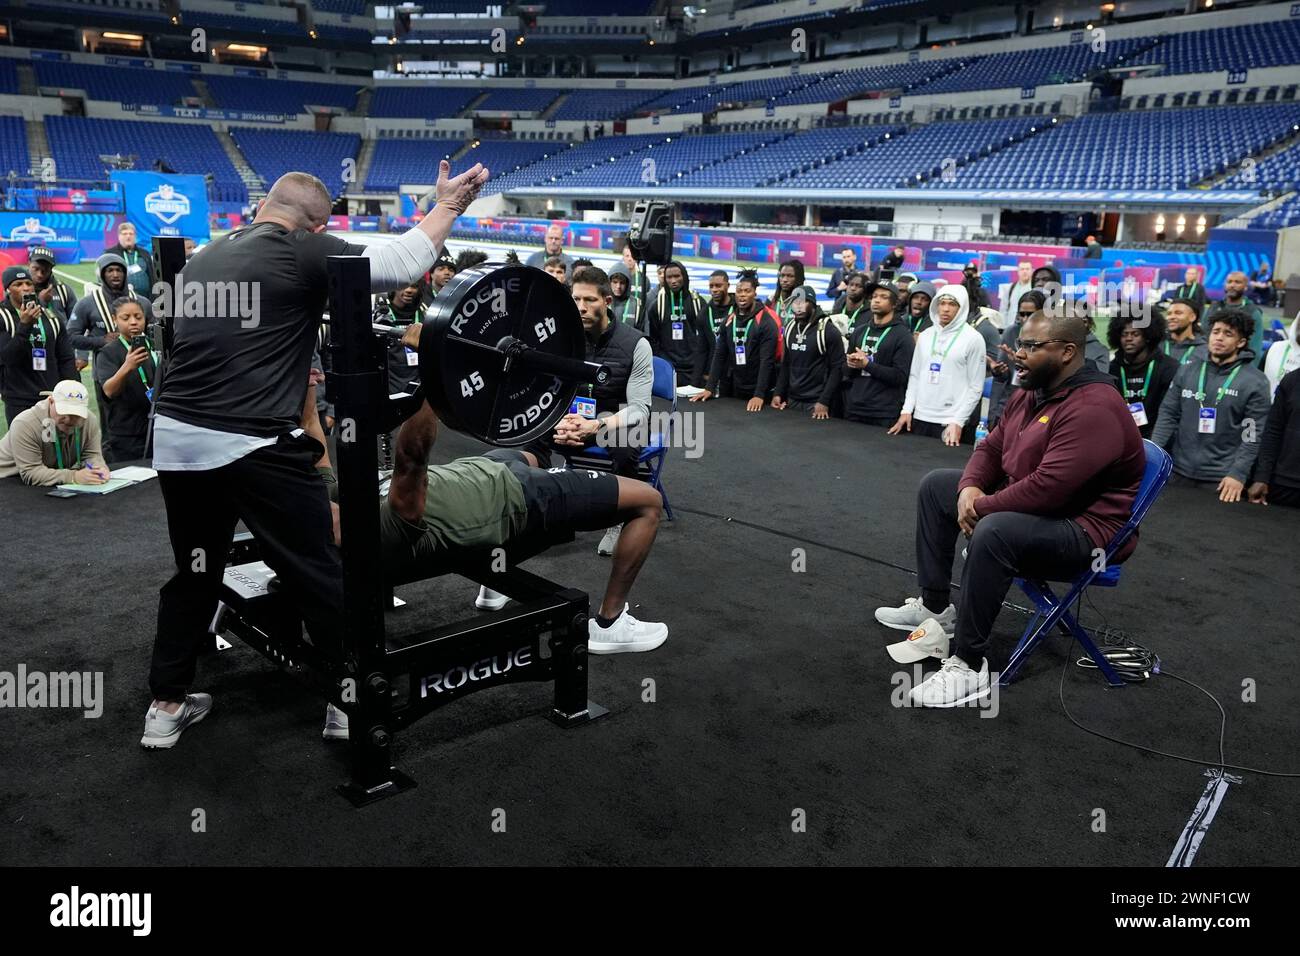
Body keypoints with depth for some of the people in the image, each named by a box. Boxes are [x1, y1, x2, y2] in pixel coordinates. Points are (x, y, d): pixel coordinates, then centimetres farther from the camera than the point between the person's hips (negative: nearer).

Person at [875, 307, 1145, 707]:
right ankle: (935, 606, 11)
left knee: (993, 532, -39)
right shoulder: (1030, 392, 5)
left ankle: (969, 665, -27)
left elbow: (1048, 489, -33)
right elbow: (991, 448, 11)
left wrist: (982, 507, -20)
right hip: (1022, 506, 11)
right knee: (936, 485, 13)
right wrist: (970, 488, -11)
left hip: (1083, 529, -10)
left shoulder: (1093, 409, -26)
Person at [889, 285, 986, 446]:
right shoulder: (925, 336, 11)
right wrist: (907, 409, 3)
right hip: (919, 418, 5)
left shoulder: (973, 339, -4)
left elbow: (975, 387, -6)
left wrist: (958, 421, -13)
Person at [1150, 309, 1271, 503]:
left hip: (1222, 479, -3)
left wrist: (1238, 474, -15)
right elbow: (1168, 415, 6)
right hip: (1180, 472, 3)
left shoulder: (1255, 381, -4)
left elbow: (1254, 434, -7)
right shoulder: (1187, 371, 7)